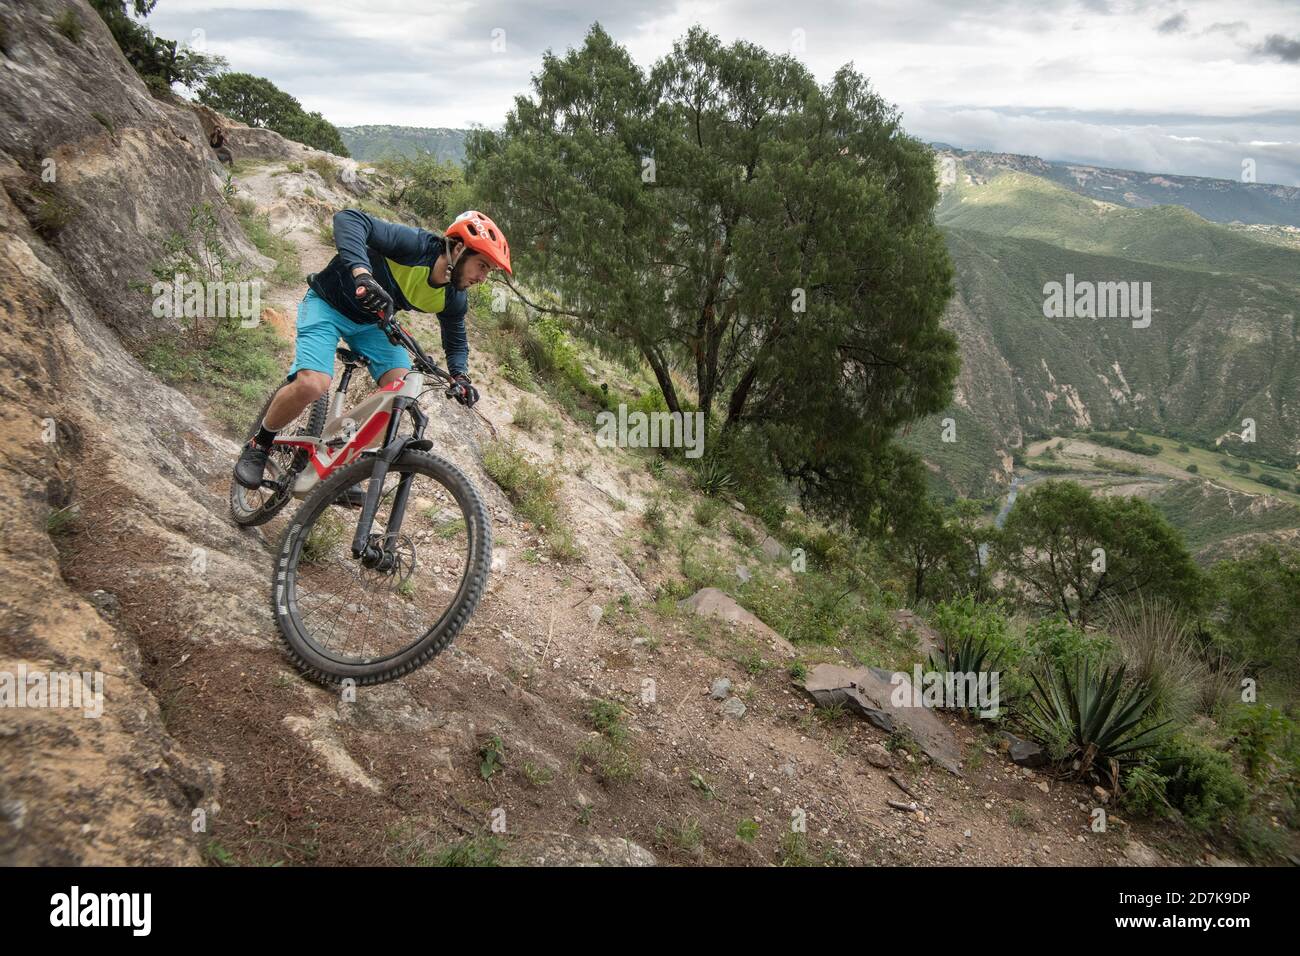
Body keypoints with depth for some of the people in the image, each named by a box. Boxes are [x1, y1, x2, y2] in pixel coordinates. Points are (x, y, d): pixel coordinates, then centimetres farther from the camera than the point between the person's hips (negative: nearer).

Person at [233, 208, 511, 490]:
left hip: (372, 321, 6)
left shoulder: (453, 299, -11)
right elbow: (349, 218, -42)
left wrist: (460, 377, -14)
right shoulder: (417, 245, -31)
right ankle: (258, 445, 3)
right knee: (312, 384, -26)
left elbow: (456, 342, 8)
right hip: (328, 303, -6)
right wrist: (363, 274, -58)